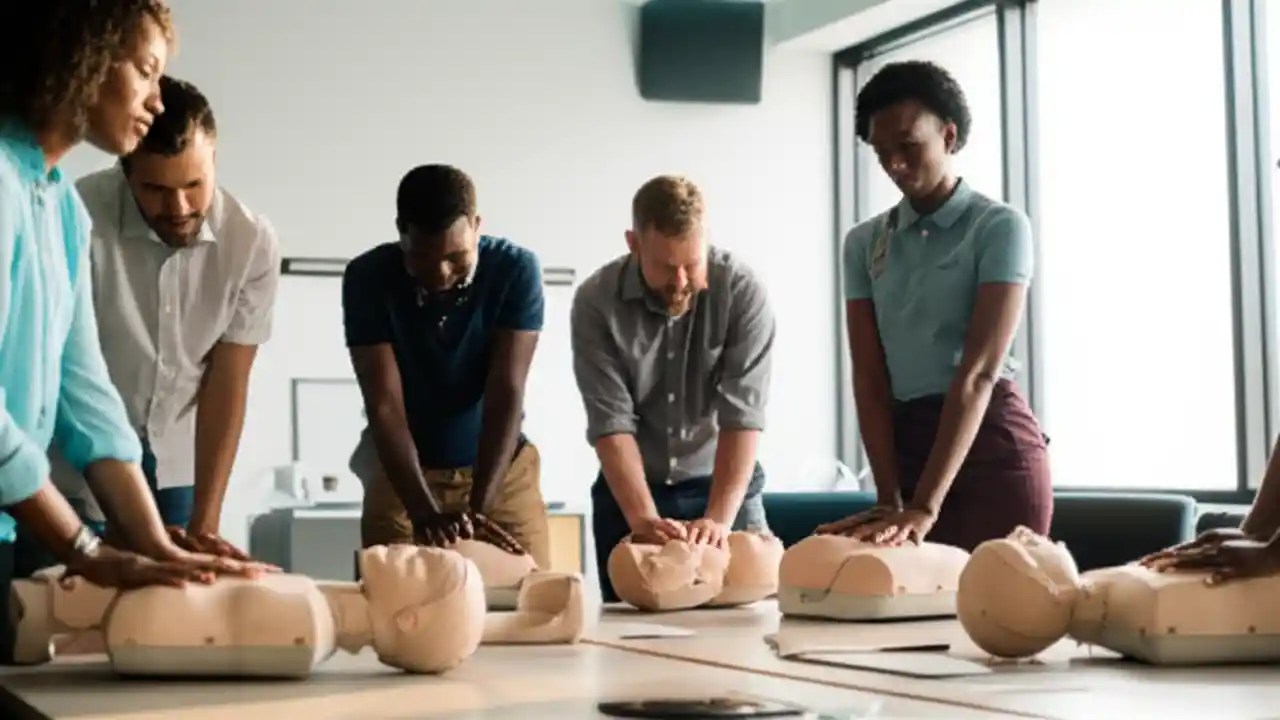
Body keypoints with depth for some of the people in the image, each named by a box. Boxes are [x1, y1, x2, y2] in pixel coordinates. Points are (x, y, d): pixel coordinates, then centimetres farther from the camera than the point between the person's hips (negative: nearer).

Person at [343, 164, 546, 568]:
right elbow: (384, 406, -21)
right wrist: (425, 513, -33)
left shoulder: (516, 270, -18)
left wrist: (478, 507, -33)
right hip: (402, 470, 0)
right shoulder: (368, 278, -17)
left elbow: (506, 394, -22)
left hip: (501, 466, 0)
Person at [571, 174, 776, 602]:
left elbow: (743, 414, -21)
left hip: (725, 485, 0)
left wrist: (719, 519, -31)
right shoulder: (596, 302, -15)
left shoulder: (743, 291, -17)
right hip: (630, 491, 1)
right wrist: (644, 519, -30)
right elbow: (611, 423, -18)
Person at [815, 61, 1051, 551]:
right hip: (906, 442, 4)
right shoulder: (864, 243, 7)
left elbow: (978, 372, -17)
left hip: (993, 444, -4)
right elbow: (869, 376, 1)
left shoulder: (999, 227, -7)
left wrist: (925, 506, -25)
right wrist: (889, 498, -12)